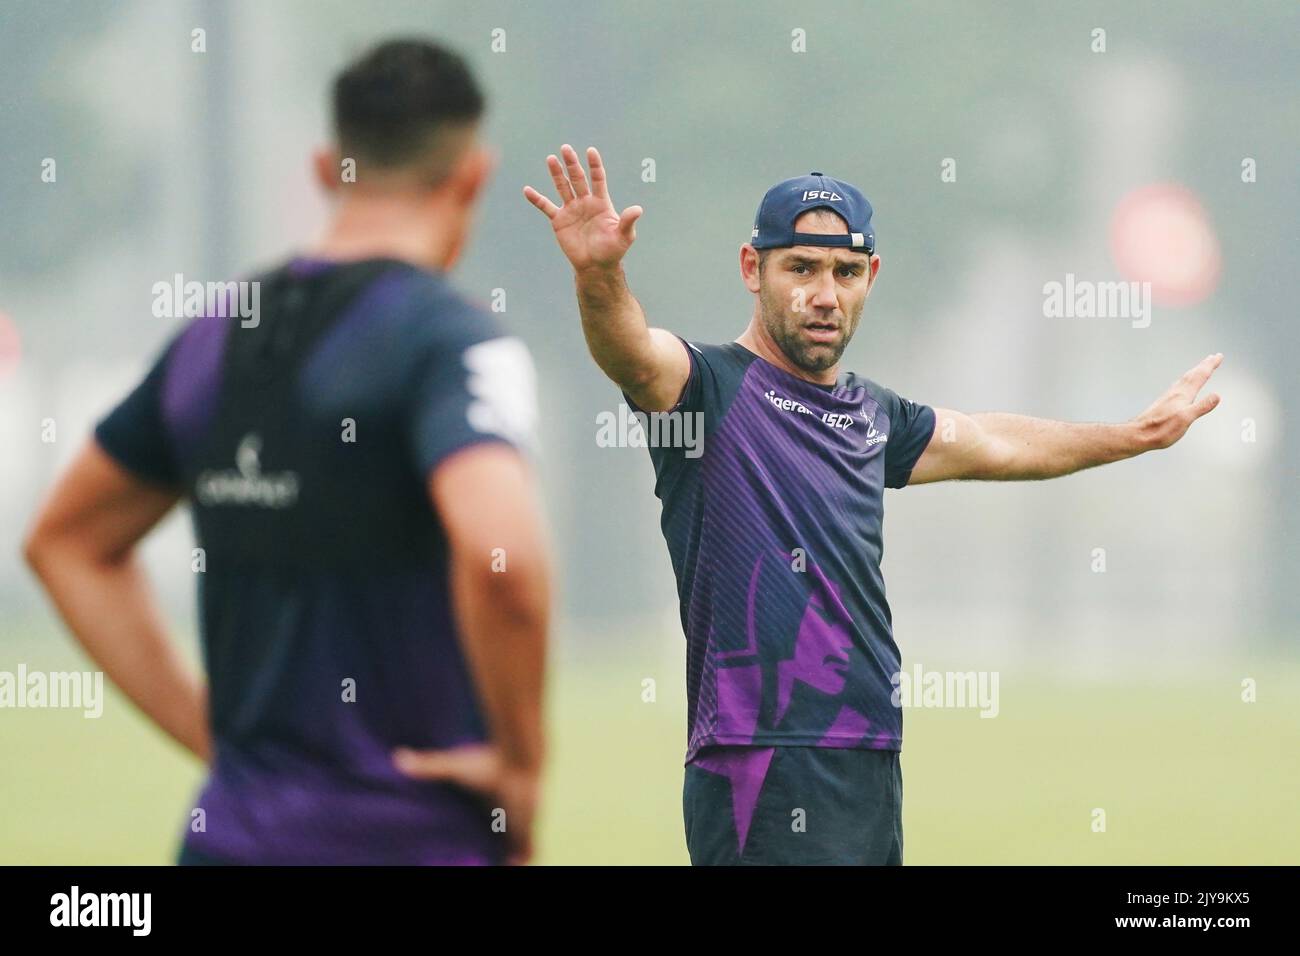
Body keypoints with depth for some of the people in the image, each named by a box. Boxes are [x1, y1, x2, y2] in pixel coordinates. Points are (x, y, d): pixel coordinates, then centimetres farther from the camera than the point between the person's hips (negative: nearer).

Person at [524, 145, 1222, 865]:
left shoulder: (871, 416, 20)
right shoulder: (712, 386, -1)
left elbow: (990, 444, 38)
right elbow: (631, 350, -23)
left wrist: (1139, 434, 49)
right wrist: (599, 274, -45)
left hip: (874, 775, 7)